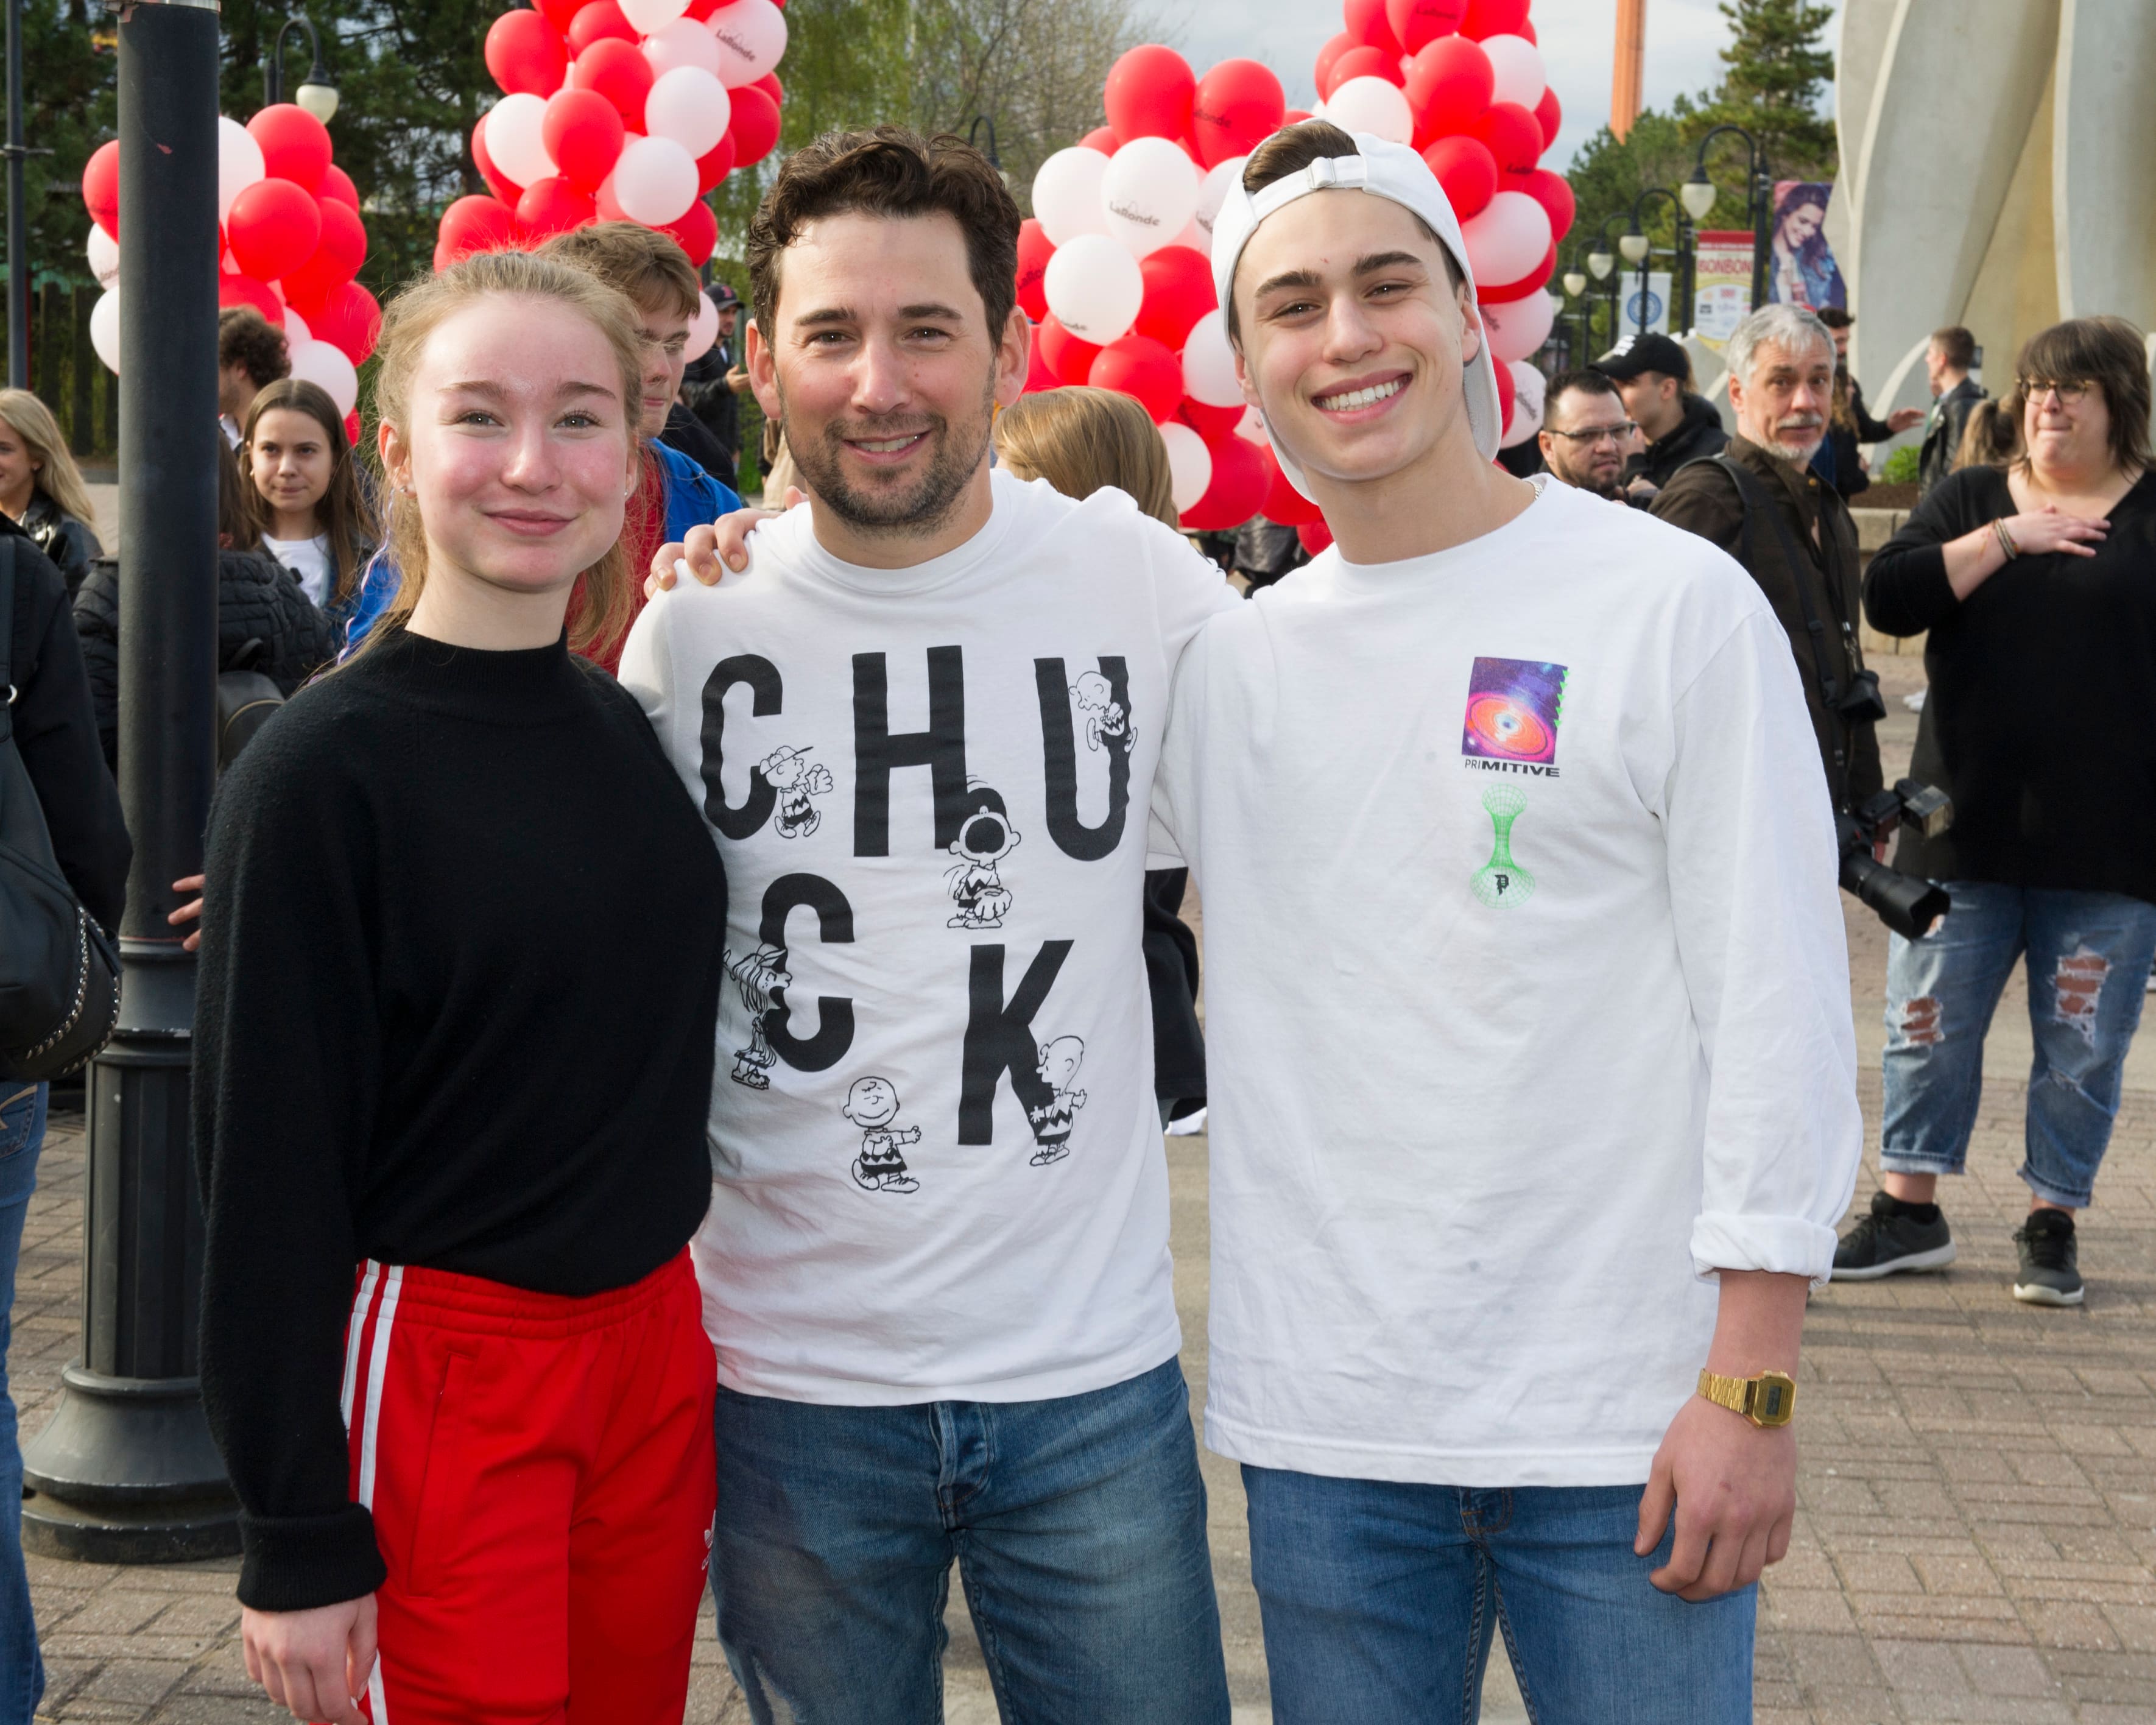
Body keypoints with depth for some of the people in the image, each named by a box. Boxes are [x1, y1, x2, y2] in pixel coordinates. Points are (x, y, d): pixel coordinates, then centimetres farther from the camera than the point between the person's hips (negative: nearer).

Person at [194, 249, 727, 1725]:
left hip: (655, 1342, 6)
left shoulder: (632, 730, 7)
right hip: (433, 1369, -6)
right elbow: (270, 1161, -12)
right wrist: (297, 1539, -12)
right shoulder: (327, 768, -12)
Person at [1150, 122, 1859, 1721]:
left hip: (1627, 1428, -3)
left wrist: (1752, 1389, -10)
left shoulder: (1676, 604, -6)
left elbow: (1781, 1010, -6)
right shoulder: (1225, 659, 6)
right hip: (1322, 1424, 4)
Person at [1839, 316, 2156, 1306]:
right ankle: (1908, 1212, 18)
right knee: (1928, 1026, 6)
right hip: (1968, 824, 2)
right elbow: (1889, 598, -4)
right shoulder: (1969, 500, 11)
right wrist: (2005, 539, -11)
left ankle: (2052, 1225, 17)